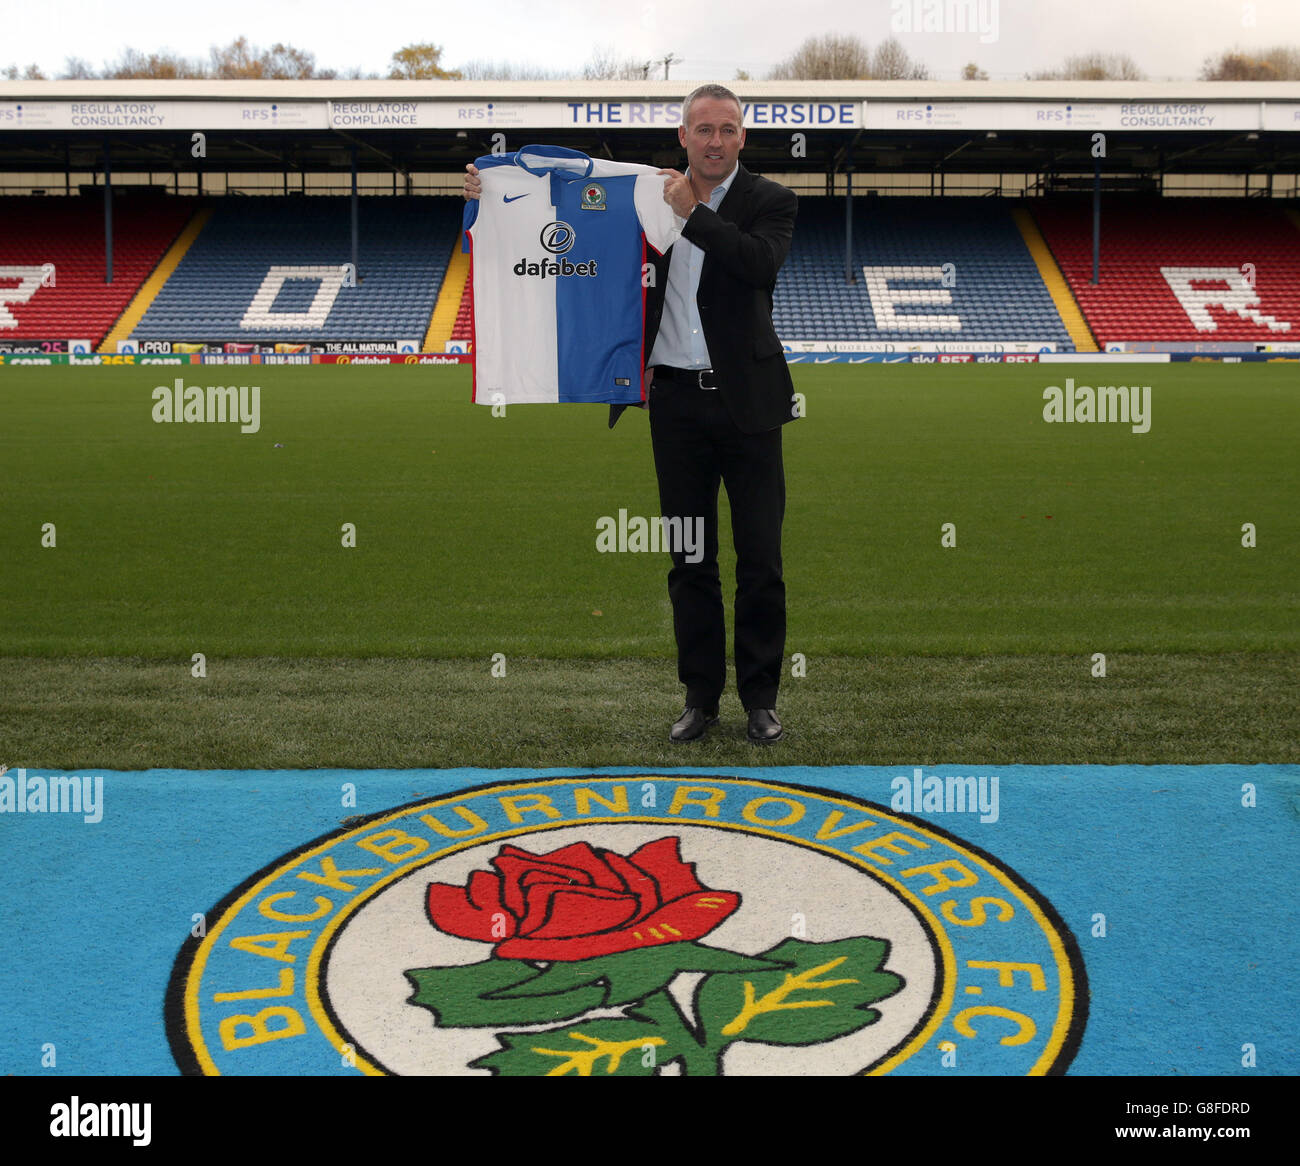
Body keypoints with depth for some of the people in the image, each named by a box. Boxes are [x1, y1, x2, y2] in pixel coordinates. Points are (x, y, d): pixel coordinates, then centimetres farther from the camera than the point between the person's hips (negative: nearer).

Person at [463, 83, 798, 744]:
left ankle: (760, 699, 13)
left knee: (760, 558, 1)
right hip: (677, 401, 3)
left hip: (746, 401, -3)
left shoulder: (769, 201, -1)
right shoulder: (652, 196, 8)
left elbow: (762, 263, -20)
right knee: (690, 559, 8)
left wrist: (692, 212, -17)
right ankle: (700, 696, 19)